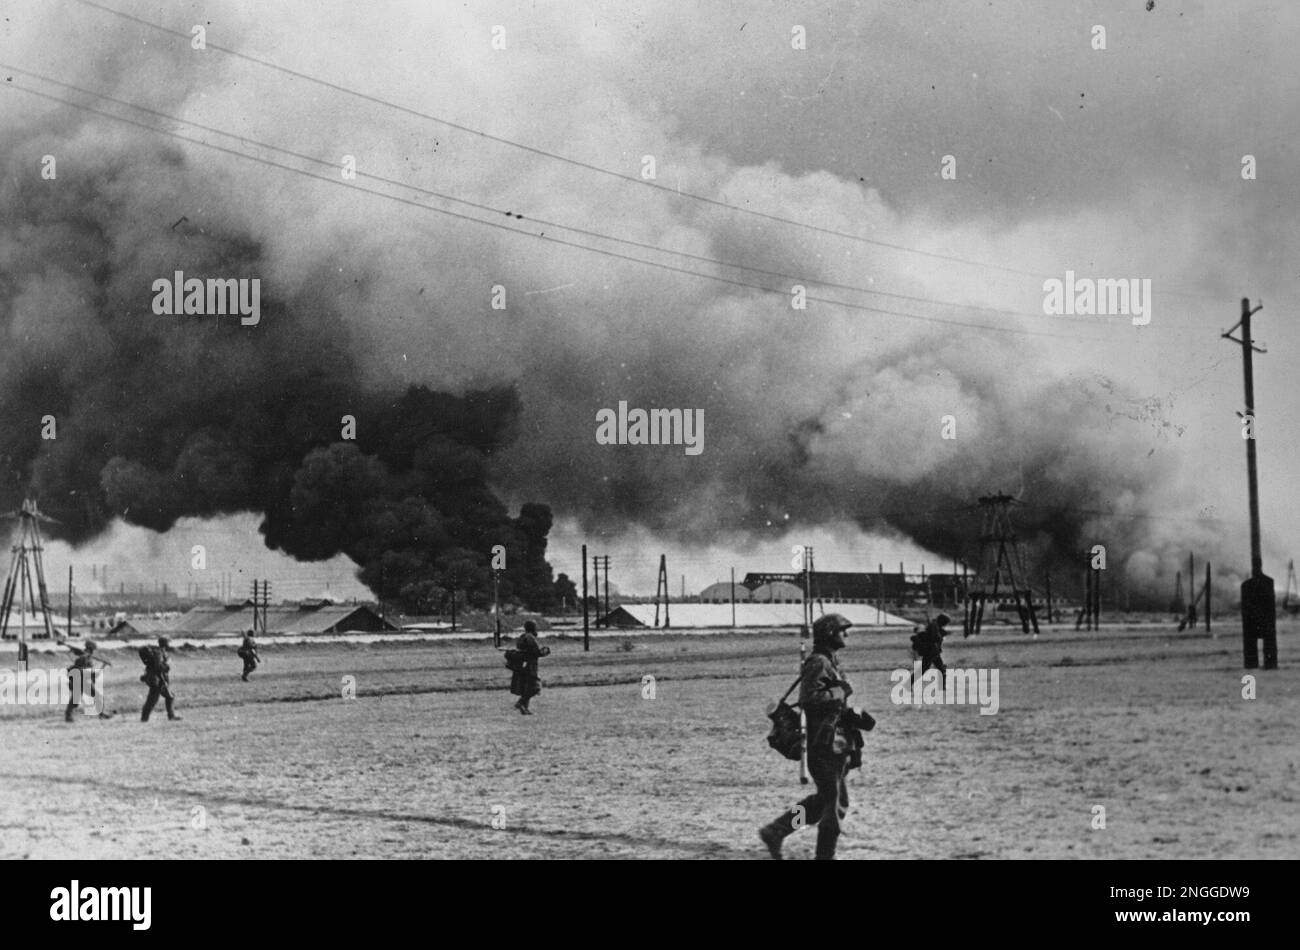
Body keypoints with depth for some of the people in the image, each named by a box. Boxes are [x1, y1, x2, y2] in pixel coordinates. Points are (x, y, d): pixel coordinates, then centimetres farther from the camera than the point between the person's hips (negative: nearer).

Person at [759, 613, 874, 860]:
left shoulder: (830, 663, 17)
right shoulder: (818, 663, -15)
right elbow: (809, 699, -27)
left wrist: (855, 716, 9)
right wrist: (840, 691, -19)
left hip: (838, 745, 10)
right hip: (826, 744, -10)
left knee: (824, 800, 15)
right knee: (835, 803, -4)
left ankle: (774, 832, 18)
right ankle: (825, 855, 4)